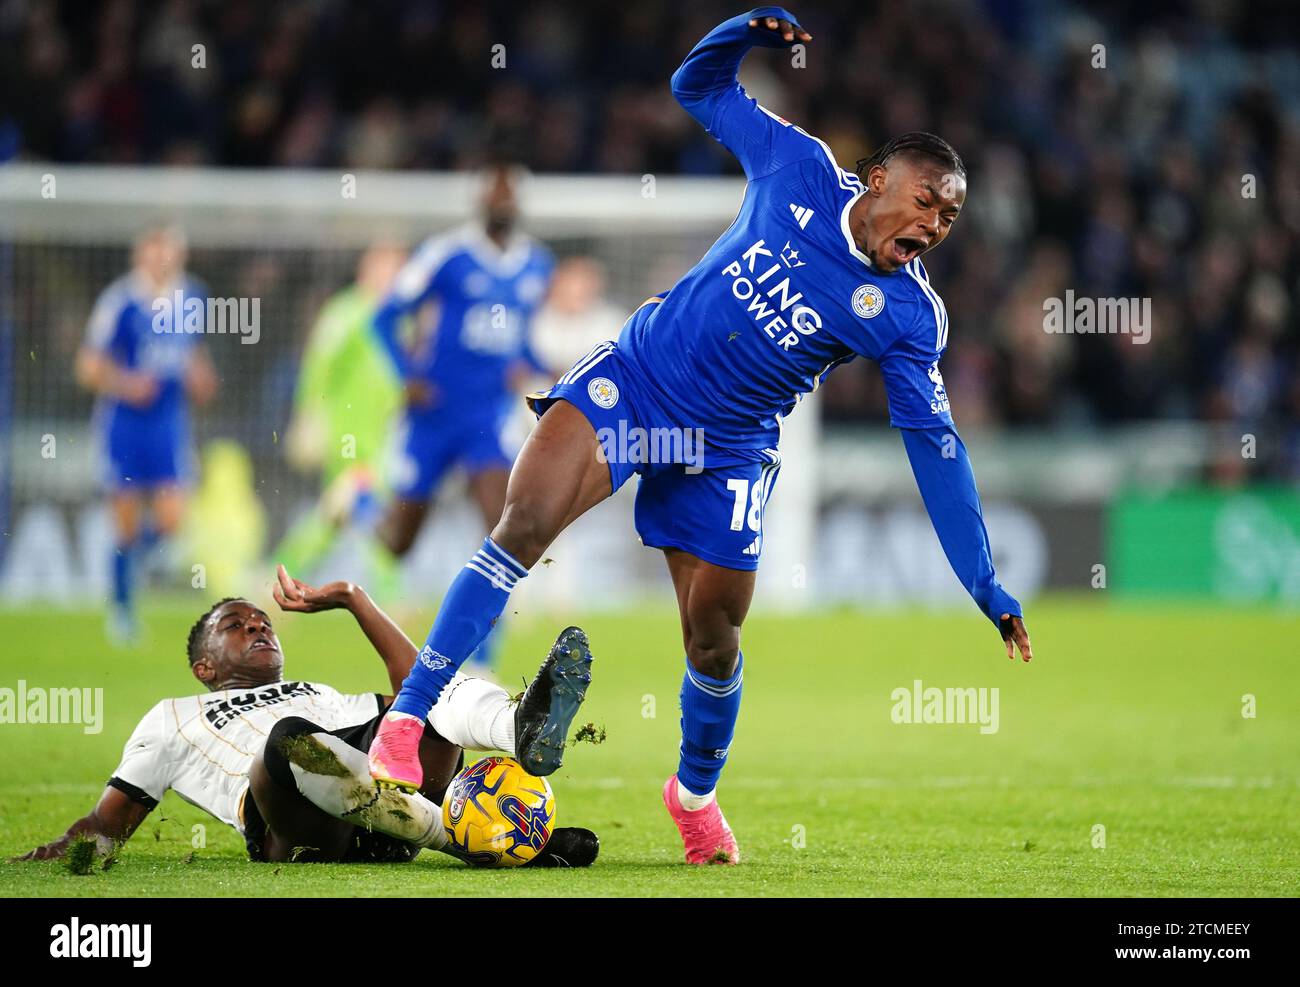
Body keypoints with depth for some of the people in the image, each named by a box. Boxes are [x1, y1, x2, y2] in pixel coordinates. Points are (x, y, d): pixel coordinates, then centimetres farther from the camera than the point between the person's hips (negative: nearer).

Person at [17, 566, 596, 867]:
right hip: (302, 829, -5)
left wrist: (352, 600, 33)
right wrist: (54, 853, 5)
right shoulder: (174, 719, 35)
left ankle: (526, 730, -48)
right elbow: (110, 821, 27)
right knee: (291, 737, -37)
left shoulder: (322, 696, 45)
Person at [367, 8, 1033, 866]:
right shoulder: (800, 172, -8)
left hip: (727, 454, 1)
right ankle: (408, 720, -20)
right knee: (523, 528, -22)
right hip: (631, 379, -1)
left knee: (713, 638, 2)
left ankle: (697, 790, 34)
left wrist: (986, 584, -13)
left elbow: (936, 447, -8)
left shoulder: (908, 316, -10)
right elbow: (701, 88, 6)